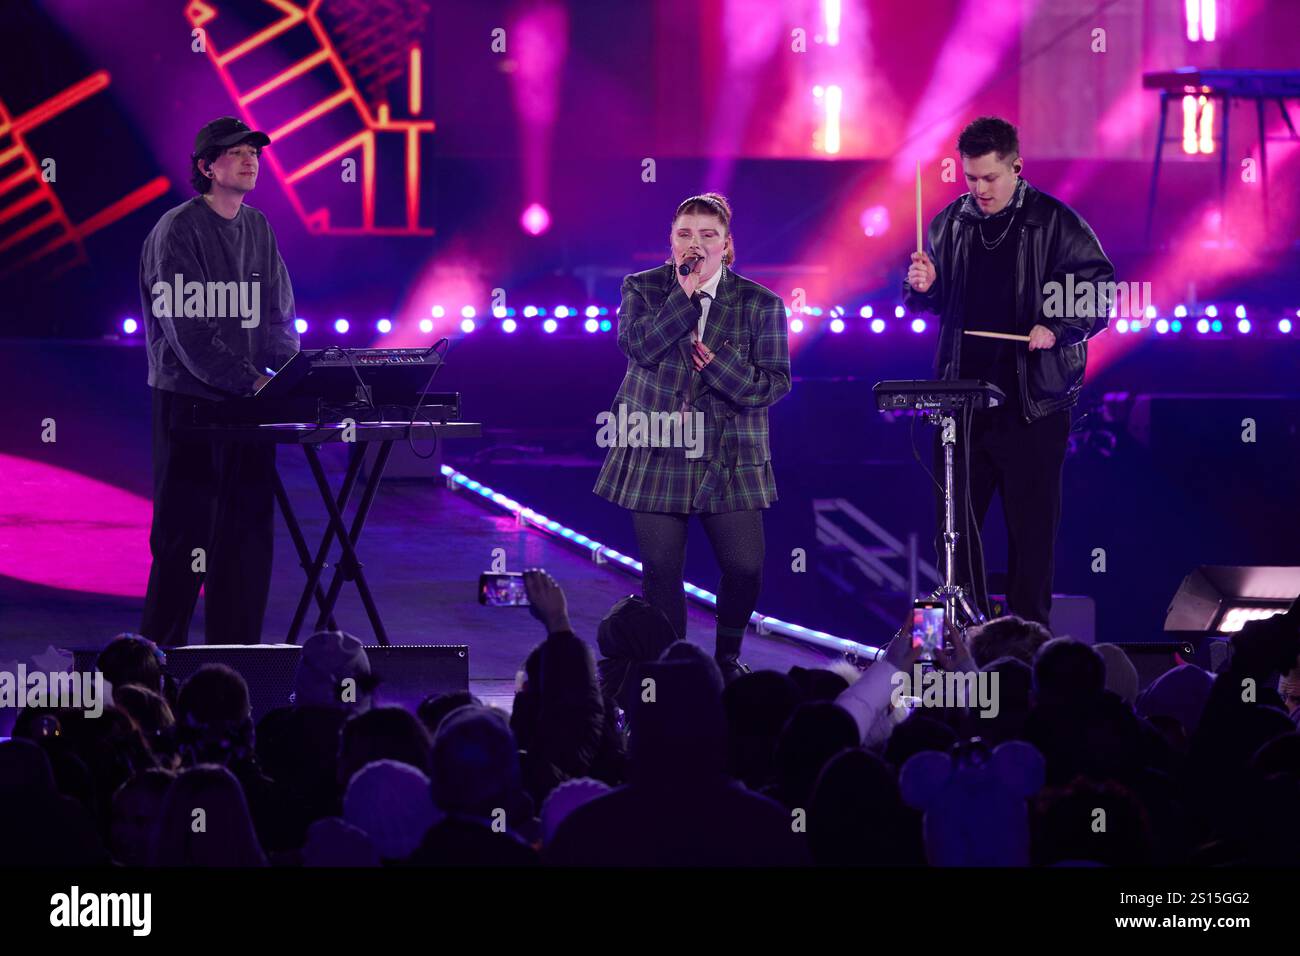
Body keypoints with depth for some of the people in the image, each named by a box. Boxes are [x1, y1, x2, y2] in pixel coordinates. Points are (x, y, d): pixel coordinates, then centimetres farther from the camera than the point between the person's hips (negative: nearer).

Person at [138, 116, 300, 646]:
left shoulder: (257, 228, 11)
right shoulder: (177, 231, -10)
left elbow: (278, 314, 13)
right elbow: (188, 329, -16)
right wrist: (251, 381, -20)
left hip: (247, 403, 6)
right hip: (189, 399, -6)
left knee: (248, 531, 5)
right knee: (186, 534, -4)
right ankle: (158, 654, 4)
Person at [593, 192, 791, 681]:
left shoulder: (759, 303, 3)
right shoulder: (641, 288, 5)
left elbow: (775, 381, -1)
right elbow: (639, 344, -13)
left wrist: (719, 367, -16)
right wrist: (687, 293, -15)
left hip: (728, 458, 0)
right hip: (656, 455, 0)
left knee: (745, 567, -6)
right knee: (661, 569, -1)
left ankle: (727, 658, 19)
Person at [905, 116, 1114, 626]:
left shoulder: (1055, 223, -4)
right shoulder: (951, 222, 9)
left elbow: (1101, 292, -4)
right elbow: (932, 302, 20)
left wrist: (1056, 328, -17)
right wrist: (923, 287, -2)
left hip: (1032, 399, -4)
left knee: (1031, 521, 0)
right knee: (955, 517, 6)